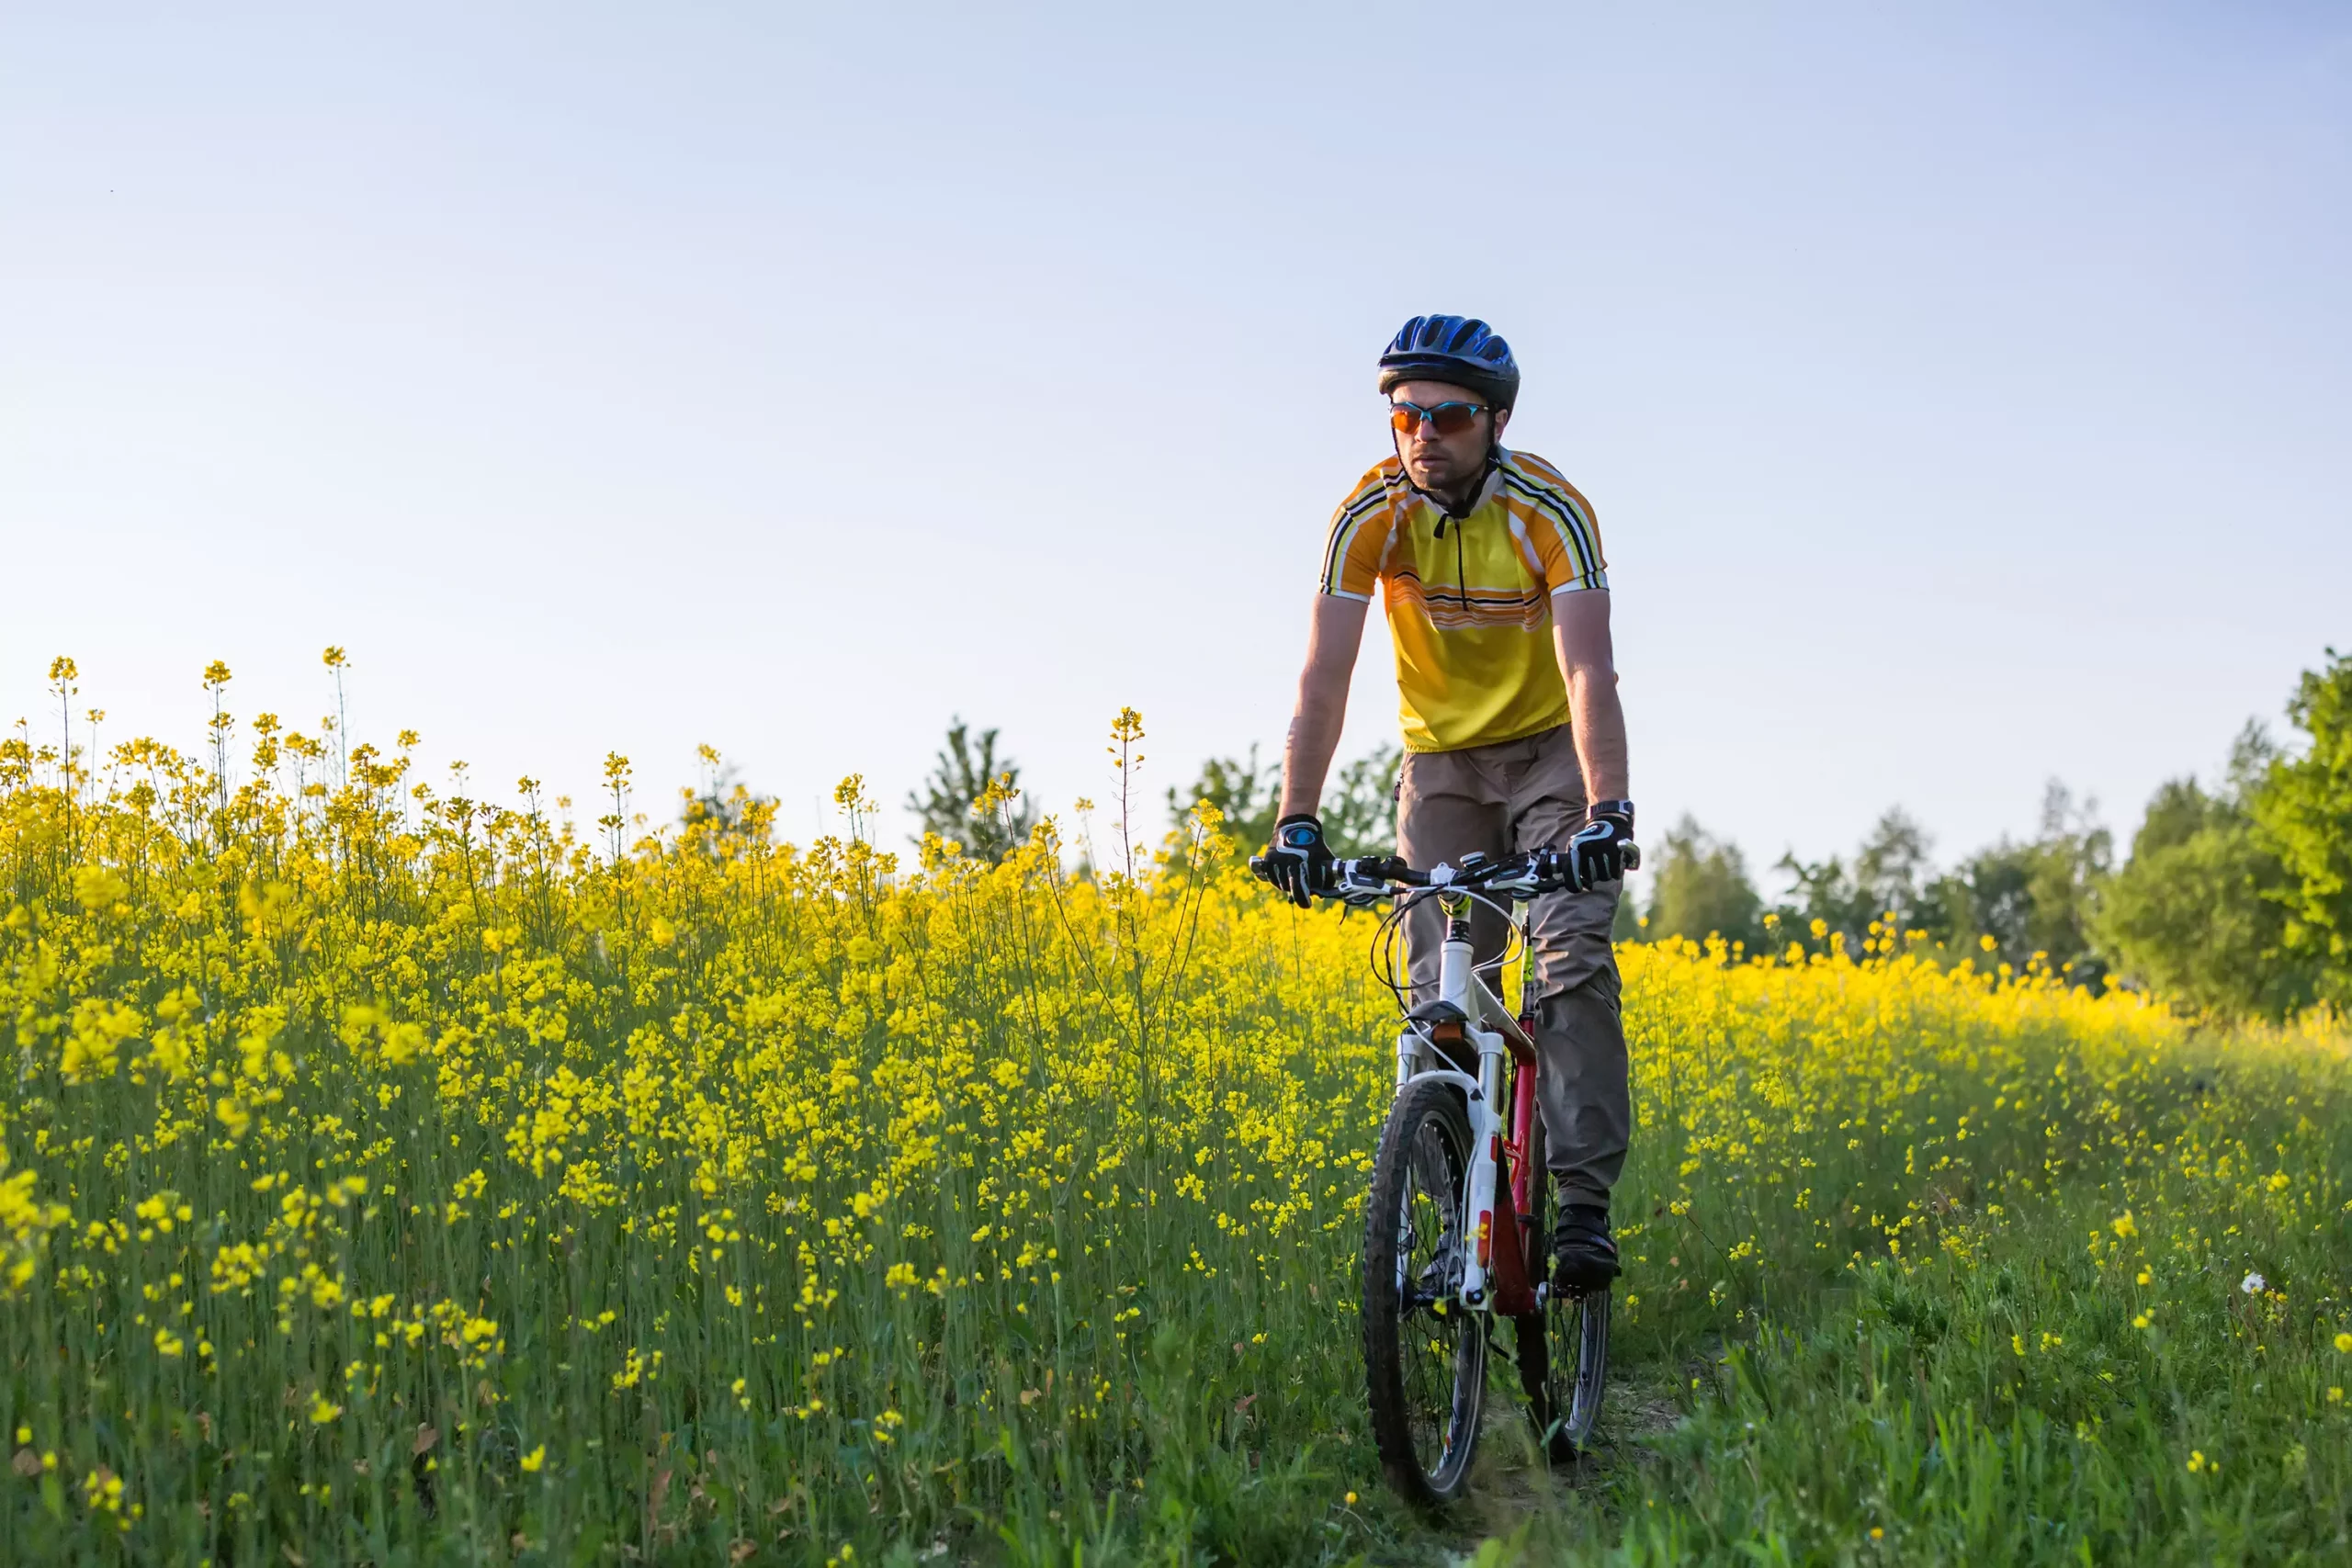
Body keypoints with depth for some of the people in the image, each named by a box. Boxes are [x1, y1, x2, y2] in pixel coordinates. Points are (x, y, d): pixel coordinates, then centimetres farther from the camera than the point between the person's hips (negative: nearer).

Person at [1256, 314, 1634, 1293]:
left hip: (1551, 750, -2)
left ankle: (1584, 1202, -19)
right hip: (1442, 760, 2)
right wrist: (1296, 820, -32)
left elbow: (1589, 671, -35)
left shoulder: (1551, 511, -25)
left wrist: (1609, 810, -49)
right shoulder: (1371, 514, -19)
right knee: (1442, 991, -6)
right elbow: (1324, 678, -22)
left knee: (1572, 958, -19)